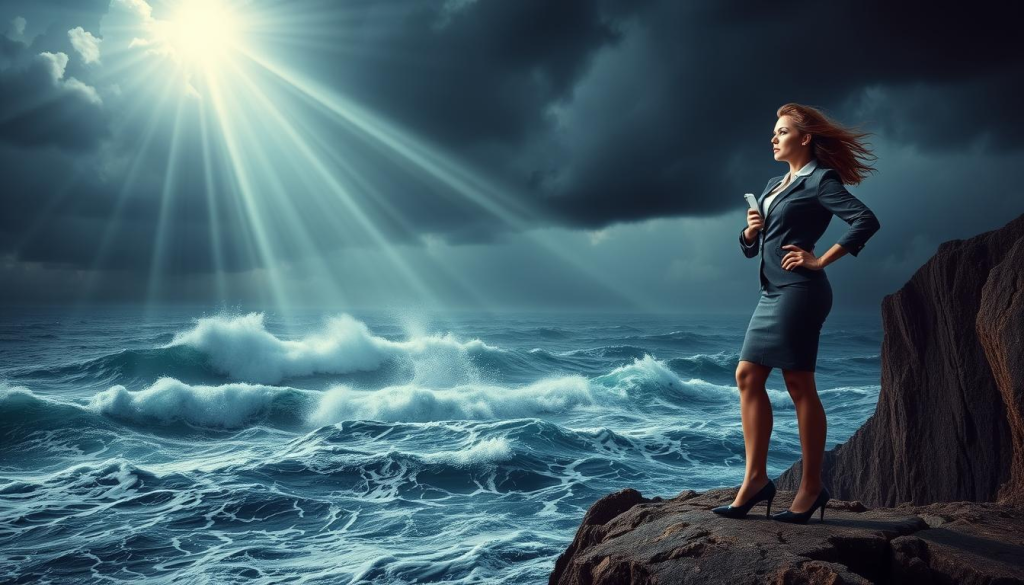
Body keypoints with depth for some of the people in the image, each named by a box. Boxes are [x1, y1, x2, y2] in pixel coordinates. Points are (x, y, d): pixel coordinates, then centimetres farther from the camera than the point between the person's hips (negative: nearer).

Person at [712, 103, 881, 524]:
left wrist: (820, 260, -14)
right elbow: (751, 248, 22)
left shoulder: (820, 179, -5)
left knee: (799, 386, -5)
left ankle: (812, 488, 5)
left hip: (798, 291, -9)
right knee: (748, 377, 5)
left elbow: (866, 221, -18)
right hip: (772, 293, 9)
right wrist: (750, 230, 0)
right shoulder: (774, 185, 20)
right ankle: (756, 479, 9)